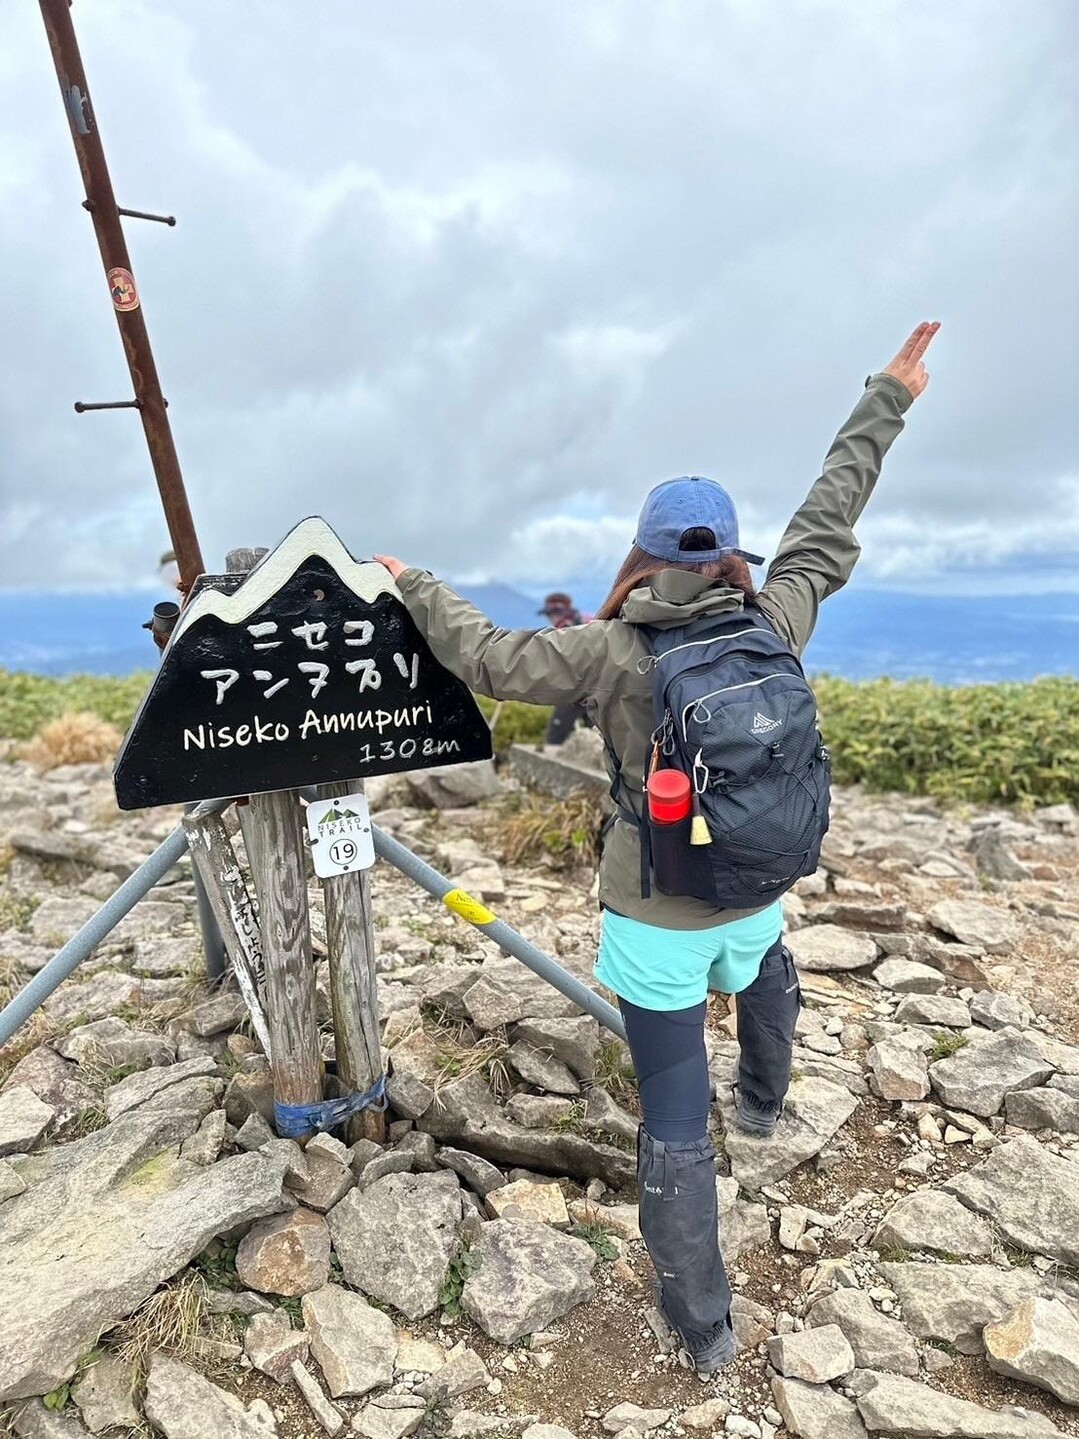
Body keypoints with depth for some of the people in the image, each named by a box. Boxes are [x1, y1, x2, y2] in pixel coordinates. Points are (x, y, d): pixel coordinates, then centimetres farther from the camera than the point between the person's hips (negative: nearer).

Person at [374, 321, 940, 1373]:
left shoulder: (611, 651, -17)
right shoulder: (775, 625, -7)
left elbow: (485, 657, -10)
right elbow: (827, 523, 5)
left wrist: (413, 586, 6)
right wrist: (886, 402, 19)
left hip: (655, 922, -4)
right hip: (751, 900, 4)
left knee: (675, 1123, 10)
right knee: (768, 978, 40)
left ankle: (702, 1324, 26)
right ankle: (763, 1102, 65)